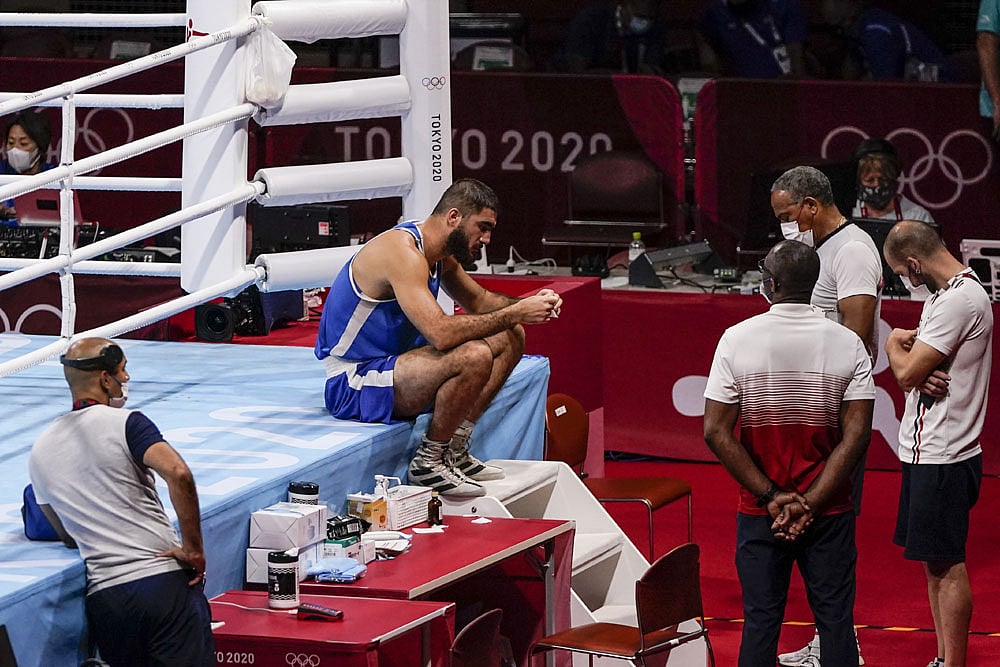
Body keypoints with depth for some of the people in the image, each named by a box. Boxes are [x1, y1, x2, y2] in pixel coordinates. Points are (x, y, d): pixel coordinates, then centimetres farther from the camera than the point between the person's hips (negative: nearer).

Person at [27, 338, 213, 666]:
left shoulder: (39, 451, 16)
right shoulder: (125, 422, -2)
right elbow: (178, 474, -18)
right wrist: (194, 550, -12)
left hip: (102, 597, 5)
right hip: (164, 579, -5)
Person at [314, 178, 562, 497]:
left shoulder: (440, 254, 7)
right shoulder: (402, 252, -24)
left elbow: (478, 300, 25)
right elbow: (441, 333, -34)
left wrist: (526, 304, 5)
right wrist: (514, 313, -27)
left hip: (392, 360, 11)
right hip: (352, 383, -11)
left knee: (510, 339, 10)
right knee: (475, 356, -31)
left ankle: (453, 451, 7)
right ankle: (428, 462, -14)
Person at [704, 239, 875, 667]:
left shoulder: (737, 340, -8)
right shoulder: (847, 344, -5)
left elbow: (716, 432, -11)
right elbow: (857, 435, -11)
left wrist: (771, 496, -9)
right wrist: (810, 504, -12)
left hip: (759, 513, 0)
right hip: (830, 513, 0)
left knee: (760, 620, 7)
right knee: (835, 620, 7)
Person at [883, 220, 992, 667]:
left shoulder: (960, 301, -19)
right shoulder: (944, 294, 14)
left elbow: (906, 372, -19)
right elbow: (911, 370, 16)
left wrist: (895, 345, 1)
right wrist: (921, 373, -7)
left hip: (943, 459, -10)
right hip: (926, 451, 10)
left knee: (946, 563, -4)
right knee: (932, 561, 15)